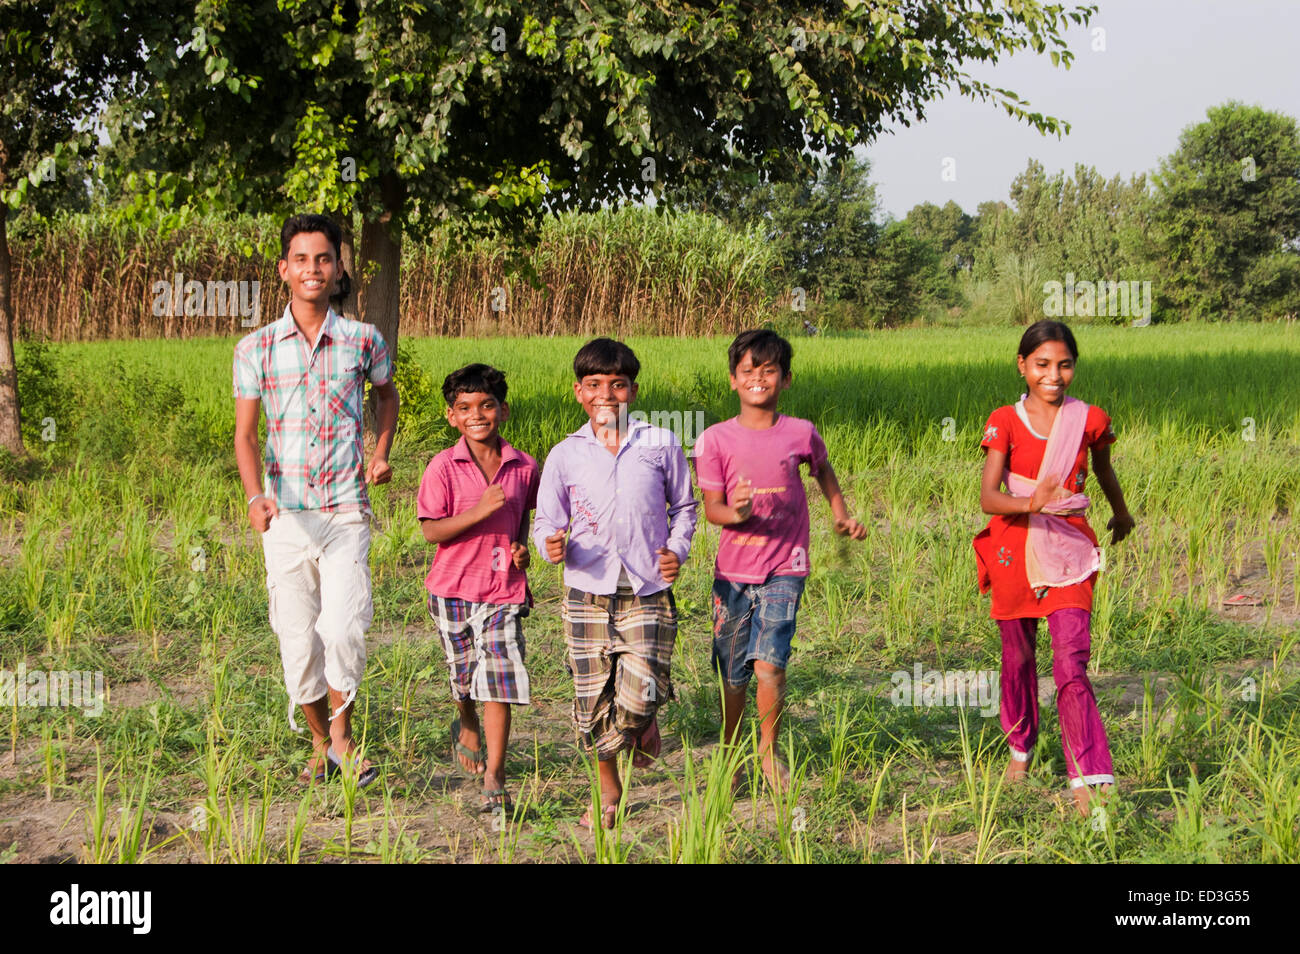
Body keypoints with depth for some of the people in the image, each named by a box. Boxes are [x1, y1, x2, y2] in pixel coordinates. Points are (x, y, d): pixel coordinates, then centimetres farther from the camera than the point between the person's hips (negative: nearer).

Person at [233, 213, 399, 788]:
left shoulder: (363, 341, 3)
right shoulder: (255, 349, 2)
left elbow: (386, 394, 25)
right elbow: (244, 434, 1)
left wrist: (380, 454, 11)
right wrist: (255, 496, -16)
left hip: (345, 512, -1)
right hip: (285, 517, 1)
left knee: (343, 629, -16)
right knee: (297, 642, 4)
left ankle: (342, 737, 5)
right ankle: (320, 744, 25)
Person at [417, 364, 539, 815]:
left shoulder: (523, 467, 2)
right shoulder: (444, 467, -7)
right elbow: (432, 530, -12)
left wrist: (522, 547, 1)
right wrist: (481, 510, -23)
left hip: (504, 589, 1)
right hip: (454, 588, 0)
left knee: (500, 683, -8)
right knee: (465, 678, 15)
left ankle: (494, 779, -3)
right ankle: (468, 726, 50)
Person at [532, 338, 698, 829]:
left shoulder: (660, 444, 5)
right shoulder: (564, 455, 4)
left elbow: (683, 505, 16)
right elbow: (547, 519, 8)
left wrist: (678, 548, -1)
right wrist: (551, 545, -15)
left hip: (647, 594, -1)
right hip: (587, 594, 1)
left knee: (639, 696, -15)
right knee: (593, 703, 4)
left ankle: (646, 721, 23)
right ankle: (608, 791, 26)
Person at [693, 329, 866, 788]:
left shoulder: (801, 434, 0)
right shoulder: (715, 439, -3)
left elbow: (823, 471, 23)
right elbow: (710, 508, -6)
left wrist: (841, 515, 16)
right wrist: (735, 513, -26)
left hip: (783, 569, -1)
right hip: (733, 570, 1)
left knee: (770, 665, -15)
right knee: (732, 676, 7)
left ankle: (769, 748, 9)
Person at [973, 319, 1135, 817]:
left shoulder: (1089, 420, 0)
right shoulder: (1005, 422, -5)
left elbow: (1102, 468, 22)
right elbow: (988, 497, -15)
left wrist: (1121, 513, 38)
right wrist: (1030, 503, -34)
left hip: (1068, 548, -1)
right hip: (1015, 547, 1)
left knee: (1072, 664, -12)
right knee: (1018, 656, 16)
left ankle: (1089, 781, -15)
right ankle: (1020, 748, 40)